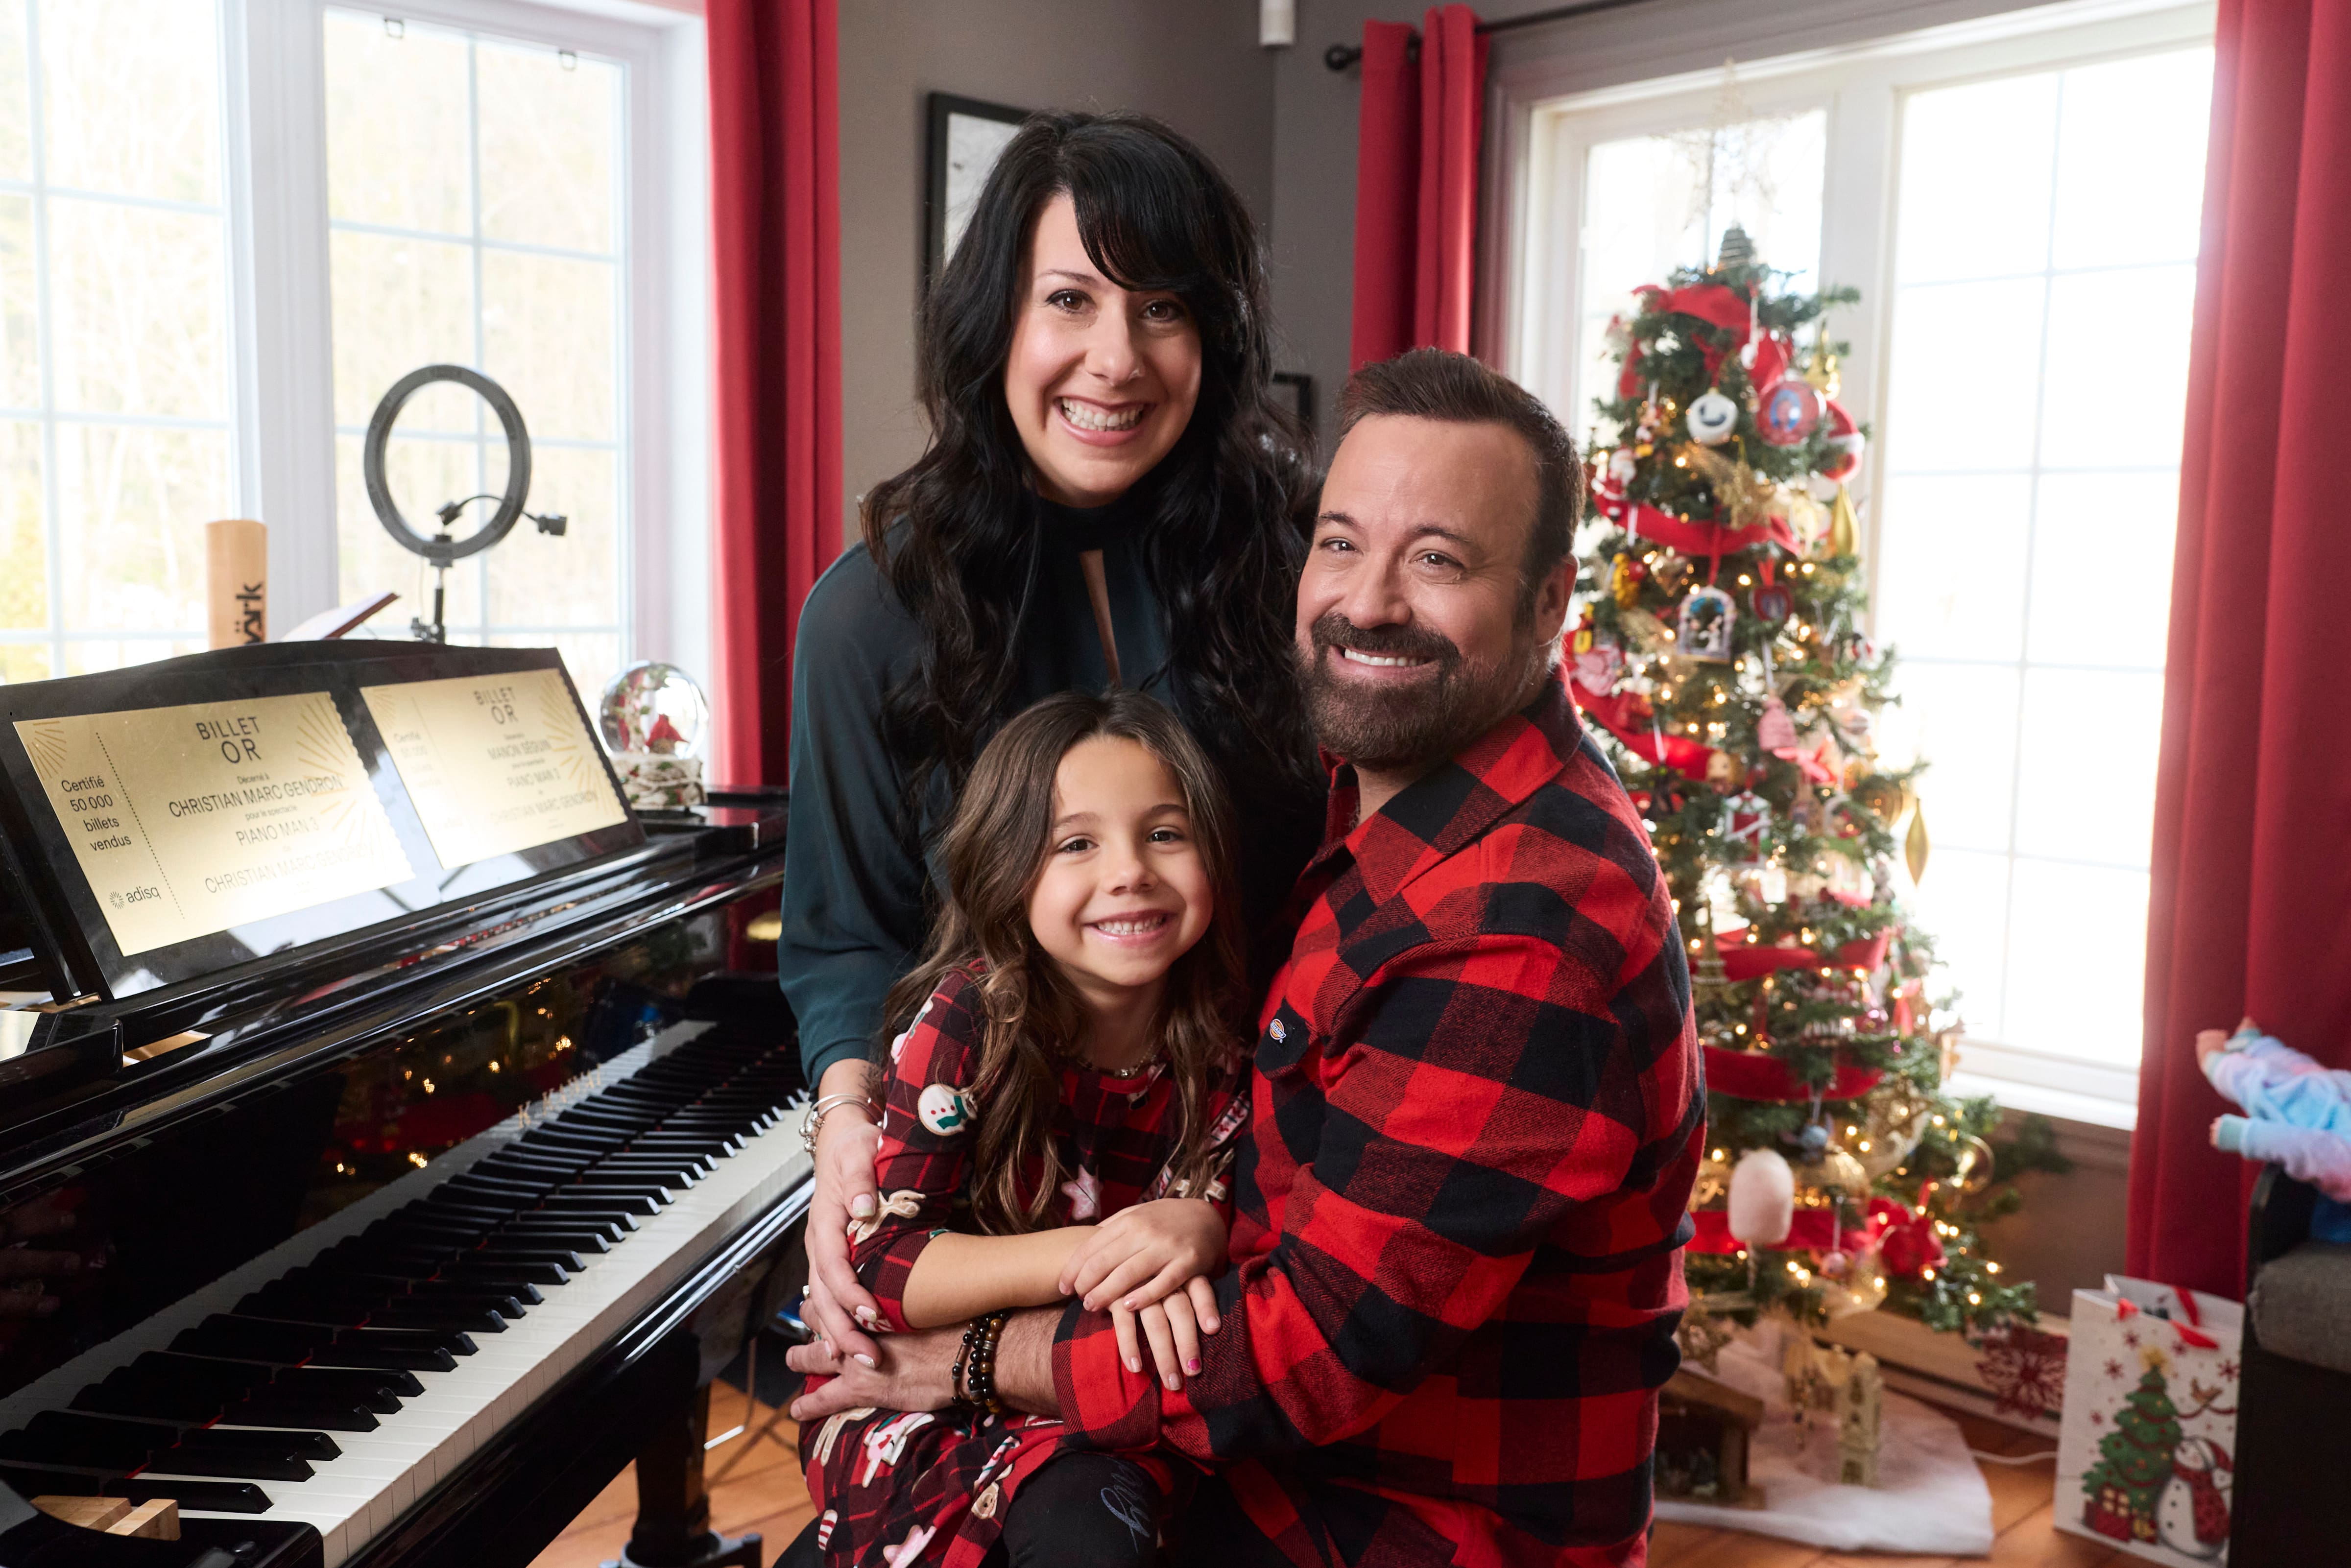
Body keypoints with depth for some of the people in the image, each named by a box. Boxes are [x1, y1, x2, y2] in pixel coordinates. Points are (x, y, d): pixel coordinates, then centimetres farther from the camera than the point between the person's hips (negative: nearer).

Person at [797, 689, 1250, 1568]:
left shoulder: (1219, 1047, -6)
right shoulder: (966, 1021, -18)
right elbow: (873, 1267, -20)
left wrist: (1198, 1234, -23)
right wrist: (1087, 1256, -32)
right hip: (921, 1401, -5)